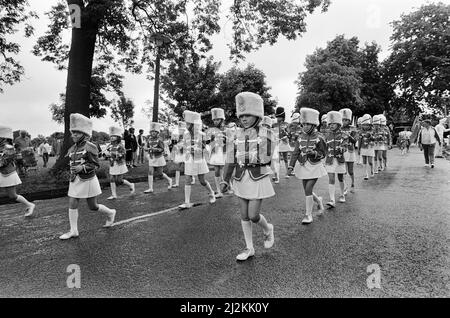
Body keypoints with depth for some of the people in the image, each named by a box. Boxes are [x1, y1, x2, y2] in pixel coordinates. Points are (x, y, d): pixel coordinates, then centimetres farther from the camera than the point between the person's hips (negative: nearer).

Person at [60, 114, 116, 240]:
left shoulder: (90, 147, -13)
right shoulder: (72, 149, 7)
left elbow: (96, 165, -13)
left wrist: (82, 167, -25)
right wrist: (72, 172, 8)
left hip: (88, 180, -6)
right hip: (75, 181, 6)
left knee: (93, 207, 5)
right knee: (72, 205, 1)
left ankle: (110, 213, 30)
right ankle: (73, 231, 11)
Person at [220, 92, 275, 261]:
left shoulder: (265, 133, -6)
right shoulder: (237, 135, 4)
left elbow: (266, 159, -5)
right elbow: (231, 160, 4)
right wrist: (225, 180, 3)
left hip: (258, 178, -4)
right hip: (241, 178, 4)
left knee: (253, 216, -3)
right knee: (244, 215, 9)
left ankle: (268, 229, 30)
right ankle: (249, 248, 24)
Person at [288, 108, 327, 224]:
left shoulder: (319, 137, -8)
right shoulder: (301, 137, 4)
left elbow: (323, 153, -4)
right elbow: (296, 152, 0)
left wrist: (313, 152, -24)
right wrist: (291, 166, -11)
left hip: (315, 167, -5)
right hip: (303, 167, 5)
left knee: (308, 190, -11)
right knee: (307, 191, 11)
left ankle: (309, 215, 2)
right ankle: (318, 201, 43)